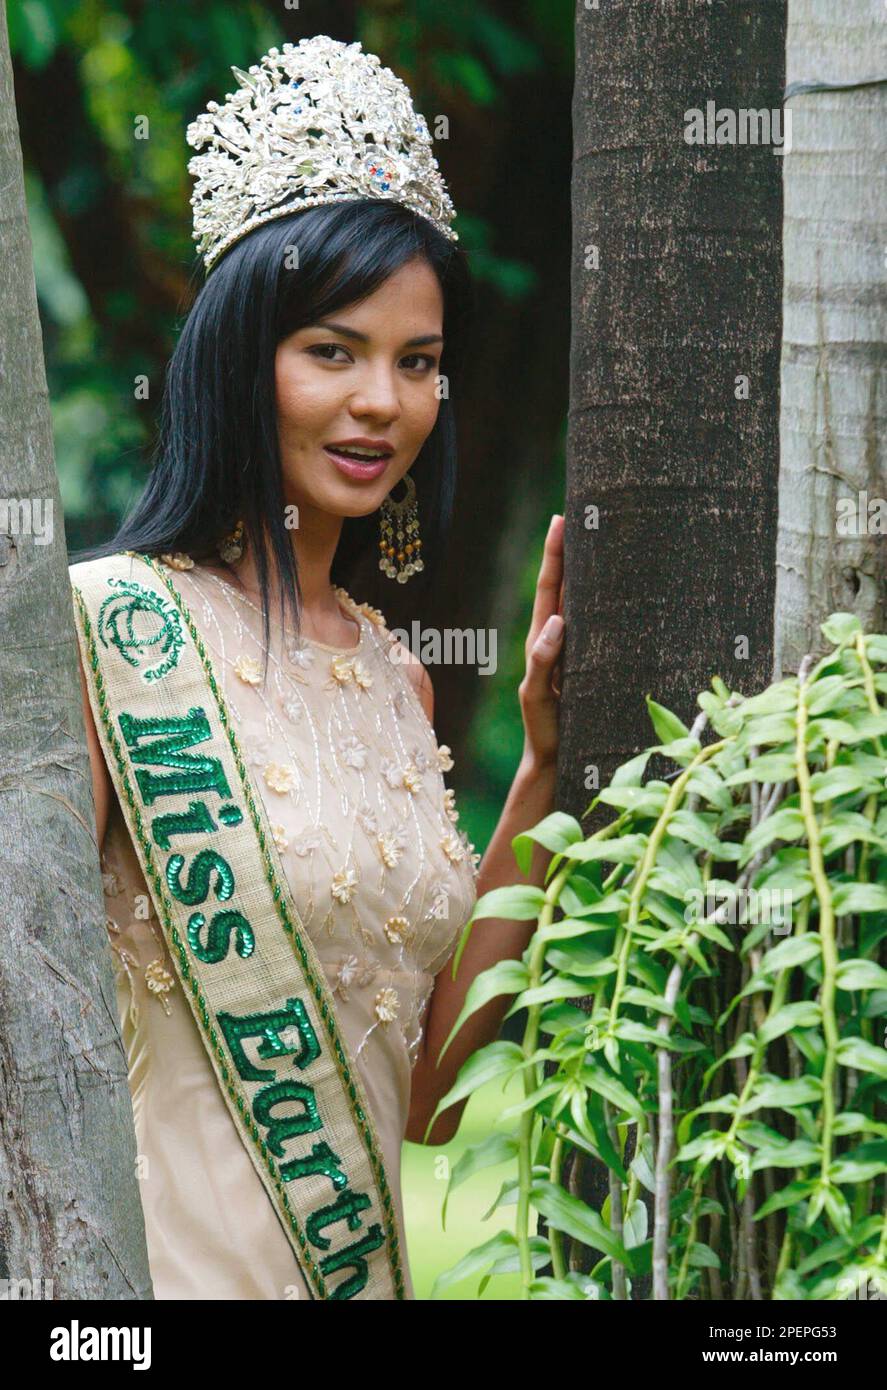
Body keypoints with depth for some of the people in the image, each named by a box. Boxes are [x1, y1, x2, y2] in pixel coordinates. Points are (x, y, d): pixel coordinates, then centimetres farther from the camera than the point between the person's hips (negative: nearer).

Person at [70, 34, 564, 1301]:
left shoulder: (396, 677, 7)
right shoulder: (111, 628, -12)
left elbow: (424, 1090, 5)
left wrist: (545, 769, 2)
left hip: (362, 1255, 7)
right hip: (169, 1258, -7)